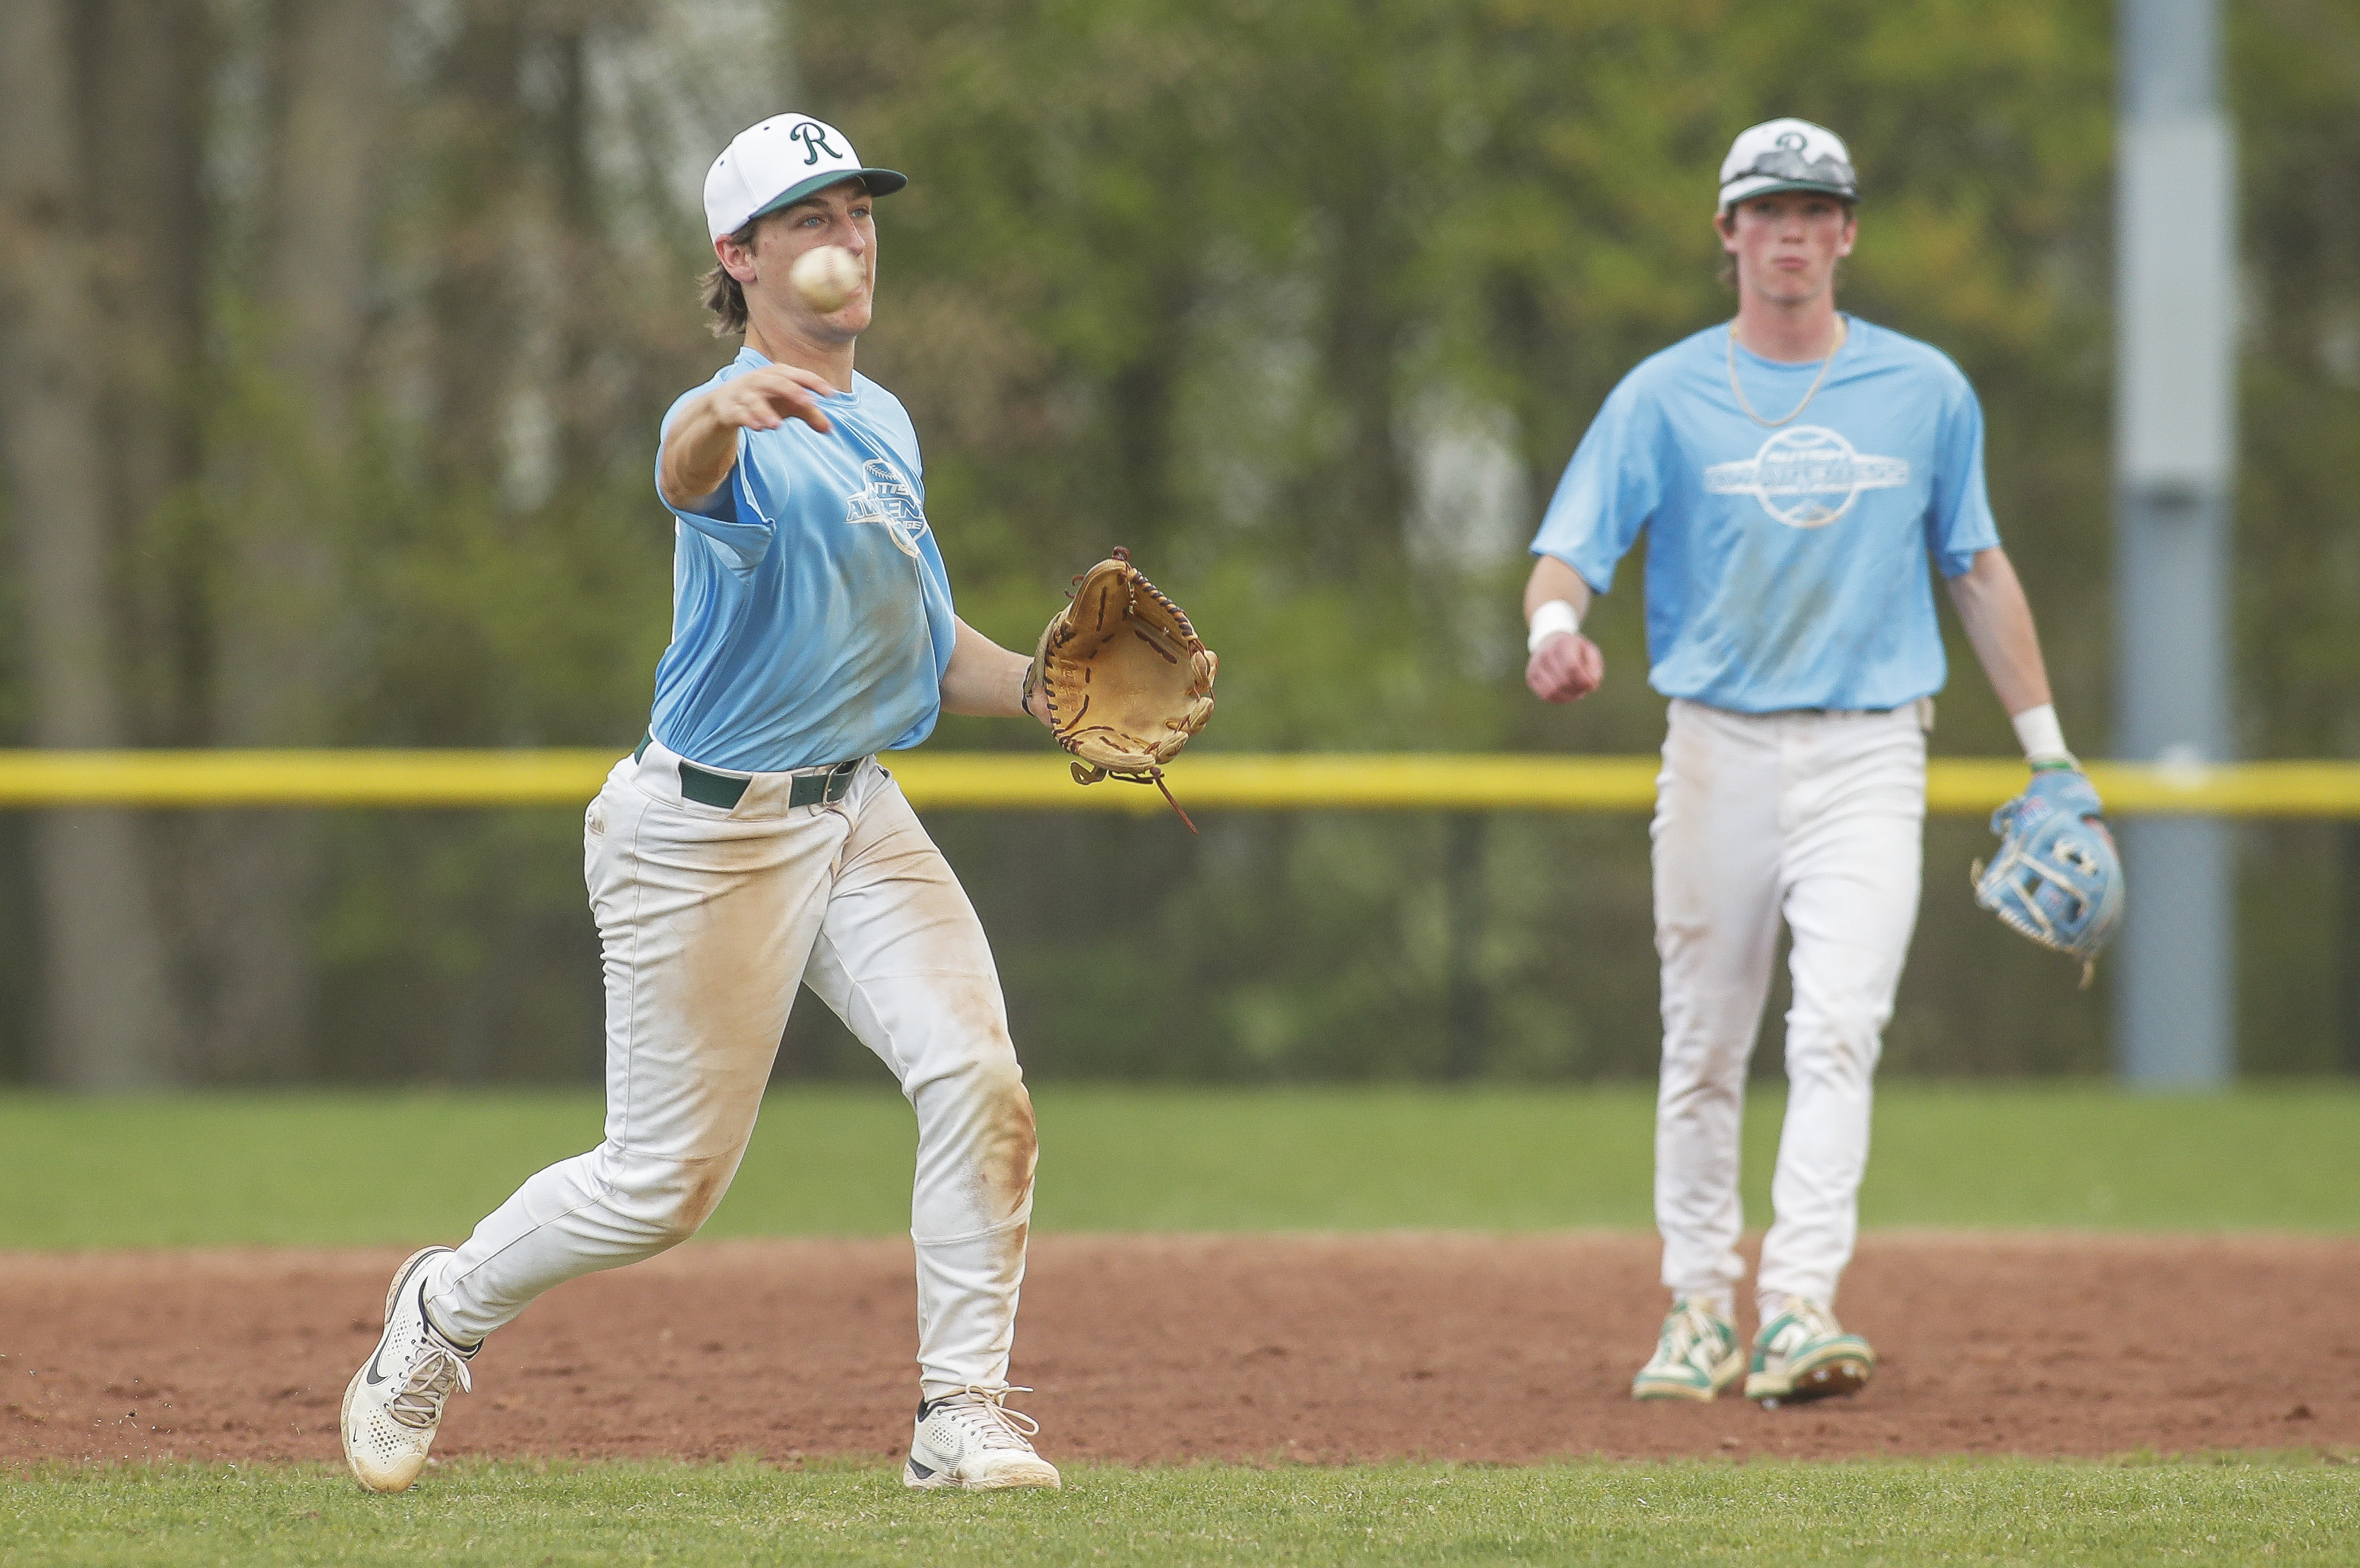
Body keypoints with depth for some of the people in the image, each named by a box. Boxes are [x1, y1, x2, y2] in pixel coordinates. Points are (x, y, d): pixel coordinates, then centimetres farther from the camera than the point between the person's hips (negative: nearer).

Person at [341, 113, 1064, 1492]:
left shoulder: (884, 424, 11)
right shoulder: (741, 429, -17)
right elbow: (688, 476, -44)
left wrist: (1034, 685, 2)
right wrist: (722, 415, -68)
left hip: (859, 813, 7)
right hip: (710, 833, -7)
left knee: (978, 1079, -15)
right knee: (664, 1182, 1)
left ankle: (966, 1415, -8)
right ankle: (446, 1310, 28)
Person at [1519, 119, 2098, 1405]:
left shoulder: (1925, 392, 7)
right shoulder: (1665, 397, 2)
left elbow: (1978, 569, 16)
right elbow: (1569, 553, -6)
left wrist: (2047, 749, 15)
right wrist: (1554, 631, -30)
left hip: (1868, 760, 0)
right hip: (1718, 752, 0)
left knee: (1837, 1031, -15)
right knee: (1704, 1045, 6)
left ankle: (1801, 1310, -22)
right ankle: (1700, 1309, 20)